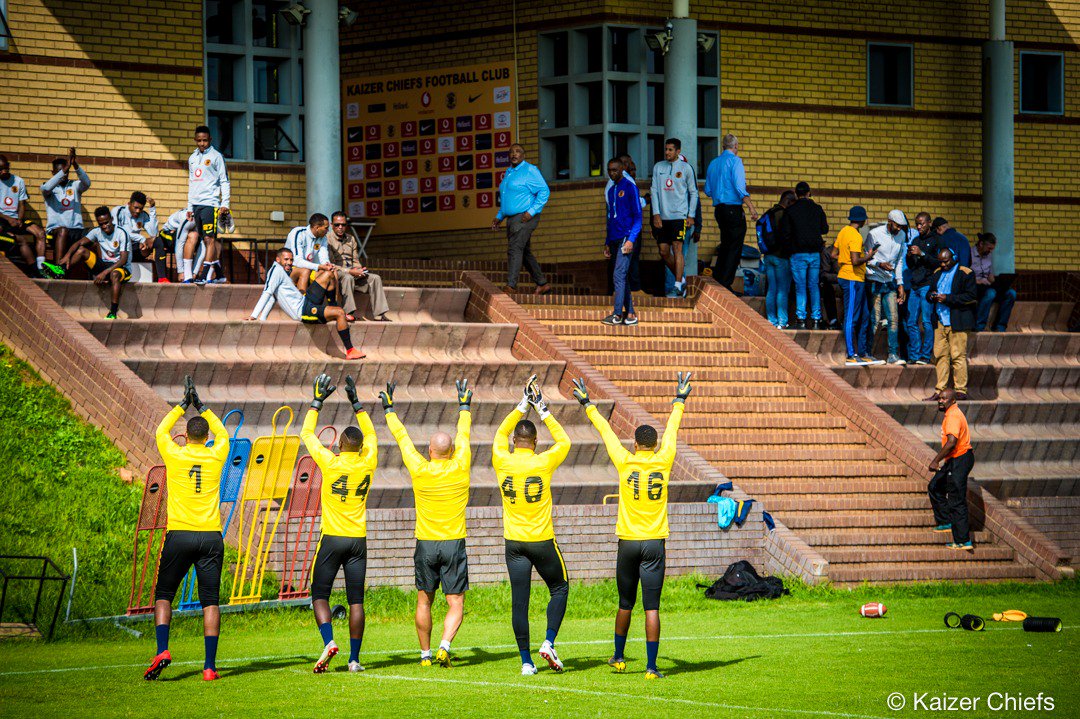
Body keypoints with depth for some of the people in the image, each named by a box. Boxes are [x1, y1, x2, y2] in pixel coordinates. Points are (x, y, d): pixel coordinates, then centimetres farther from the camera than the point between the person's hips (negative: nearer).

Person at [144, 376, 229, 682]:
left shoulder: (175, 455, -1)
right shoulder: (216, 456, 2)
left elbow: (161, 431, 21)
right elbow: (223, 433, 25)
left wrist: (183, 404, 26)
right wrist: (200, 406, 27)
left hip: (179, 535, -1)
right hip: (210, 536, 1)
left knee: (163, 595, 9)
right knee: (210, 601, 1)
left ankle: (162, 650, -11)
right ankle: (210, 666, -6)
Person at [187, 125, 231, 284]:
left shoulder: (216, 156, 2)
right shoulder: (192, 159, 19)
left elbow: (224, 181, 0)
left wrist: (225, 203, -9)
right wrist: (189, 207, 19)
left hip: (210, 203, -6)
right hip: (196, 204, 6)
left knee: (209, 238, -9)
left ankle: (206, 274, -12)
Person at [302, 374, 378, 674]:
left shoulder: (330, 462, -9)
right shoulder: (367, 464, 0)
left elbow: (307, 434, 5)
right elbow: (371, 435, 20)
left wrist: (317, 402, 13)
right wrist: (356, 403, 24)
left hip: (331, 538, -3)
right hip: (358, 539, 3)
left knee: (320, 594, 5)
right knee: (356, 600, 3)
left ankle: (329, 641, -18)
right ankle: (354, 658, 1)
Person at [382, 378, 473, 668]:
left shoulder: (420, 470, -7)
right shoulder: (460, 468, -4)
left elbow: (402, 437, 6)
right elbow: (463, 435, 12)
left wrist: (390, 409, 19)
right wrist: (464, 405, 27)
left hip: (426, 544, 0)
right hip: (454, 544, 0)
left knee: (424, 602, 12)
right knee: (455, 604, -1)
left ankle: (425, 654, 16)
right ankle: (445, 645, -23)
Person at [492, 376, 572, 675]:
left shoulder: (502, 461, -5)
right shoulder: (543, 463, -11)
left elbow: (500, 433, 16)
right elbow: (564, 441, 7)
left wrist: (523, 405, 18)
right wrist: (543, 411, 10)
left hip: (514, 542, 2)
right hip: (542, 541, -2)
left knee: (519, 601, 2)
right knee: (559, 589, 17)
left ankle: (526, 661, 2)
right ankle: (549, 643, 1)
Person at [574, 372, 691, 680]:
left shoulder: (625, 463, -3)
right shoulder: (663, 461, -2)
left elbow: (606, 431, 10)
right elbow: (672, 430, 14)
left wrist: (588, 405, 24)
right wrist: (680, 400, 29)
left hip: (628, 541, 1)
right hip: (654, 542, -1)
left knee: (625, 604, 15)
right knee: (652, 607, -4)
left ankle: (618, 657, 27)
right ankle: (651, 666, -7)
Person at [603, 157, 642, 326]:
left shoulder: (630, 187, -5)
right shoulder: (610, 191, 18)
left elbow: (638, 215, -8)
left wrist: (631, 239, -17)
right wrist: (607, 243, 20)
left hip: (626, 237, -8)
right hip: (614, 239, 8)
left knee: (619, 275, -13)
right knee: (623, 277, 7)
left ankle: (617, 314, -14)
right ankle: (630, 313, 9)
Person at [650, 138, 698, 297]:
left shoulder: (686, 168, 1)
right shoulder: (658, 167, 9)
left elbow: (693, 193, 5)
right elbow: (654, 191, 8)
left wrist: (691, 215, 0)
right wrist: (656, 213, -2)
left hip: (679, 215, -4)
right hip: (663, 217, 4)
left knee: (677, 248, -12)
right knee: (664, 251, 4)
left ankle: (678, 285, -11)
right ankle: (681, 278, 21)